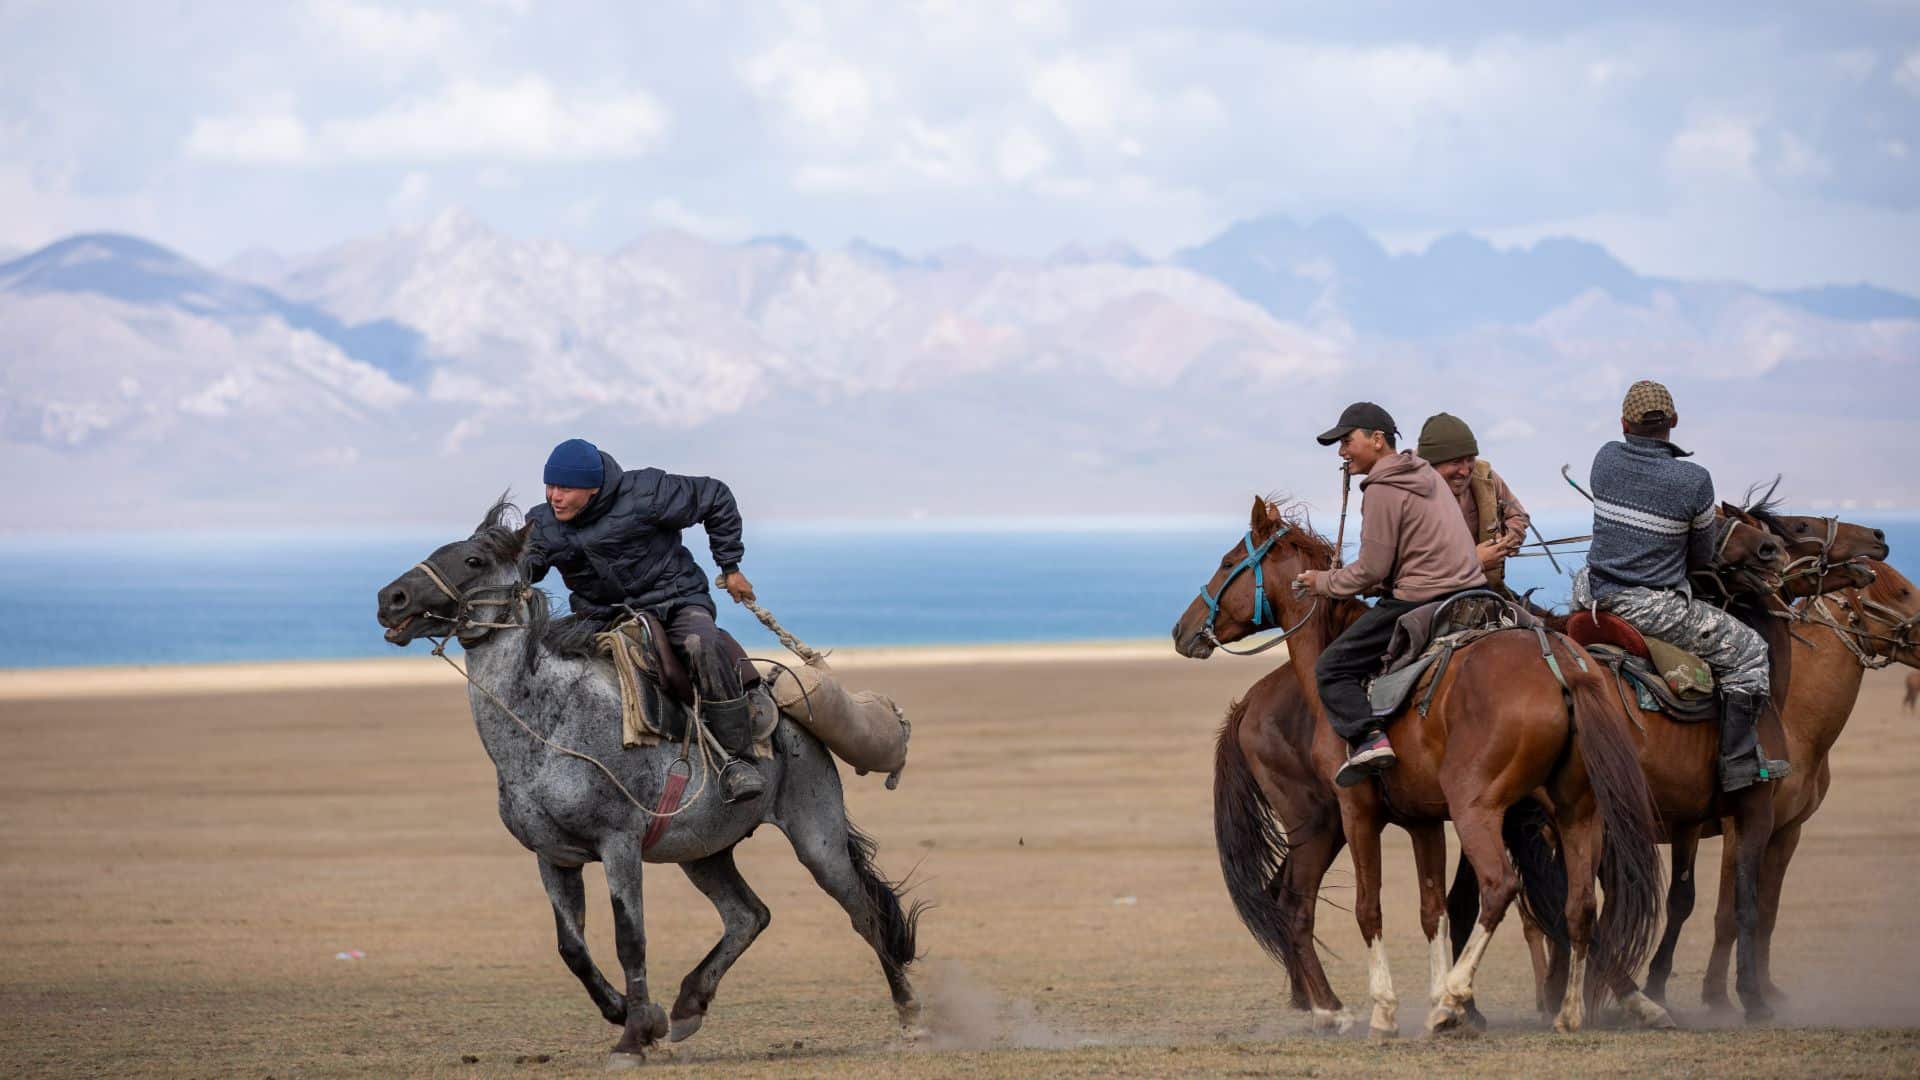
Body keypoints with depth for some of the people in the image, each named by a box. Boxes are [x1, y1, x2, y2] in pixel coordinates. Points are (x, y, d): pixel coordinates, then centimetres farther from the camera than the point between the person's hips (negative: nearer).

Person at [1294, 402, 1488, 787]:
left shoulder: (1382, 491, -11)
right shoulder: (1428, 475, 17)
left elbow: (1371, 570, -11)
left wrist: (1324, 583, 5)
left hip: (1418, 600, -9)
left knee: (1332, 669, -2)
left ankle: (1367, 737, -19)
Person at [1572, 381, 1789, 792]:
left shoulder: (1606, 459, -1)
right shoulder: (1695, 481, -14)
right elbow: (1702, 559, -1)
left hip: (1597, 599, 6)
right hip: (1656, 610, -5)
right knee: (1749, 652, 7)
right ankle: (1738, 764, 5)